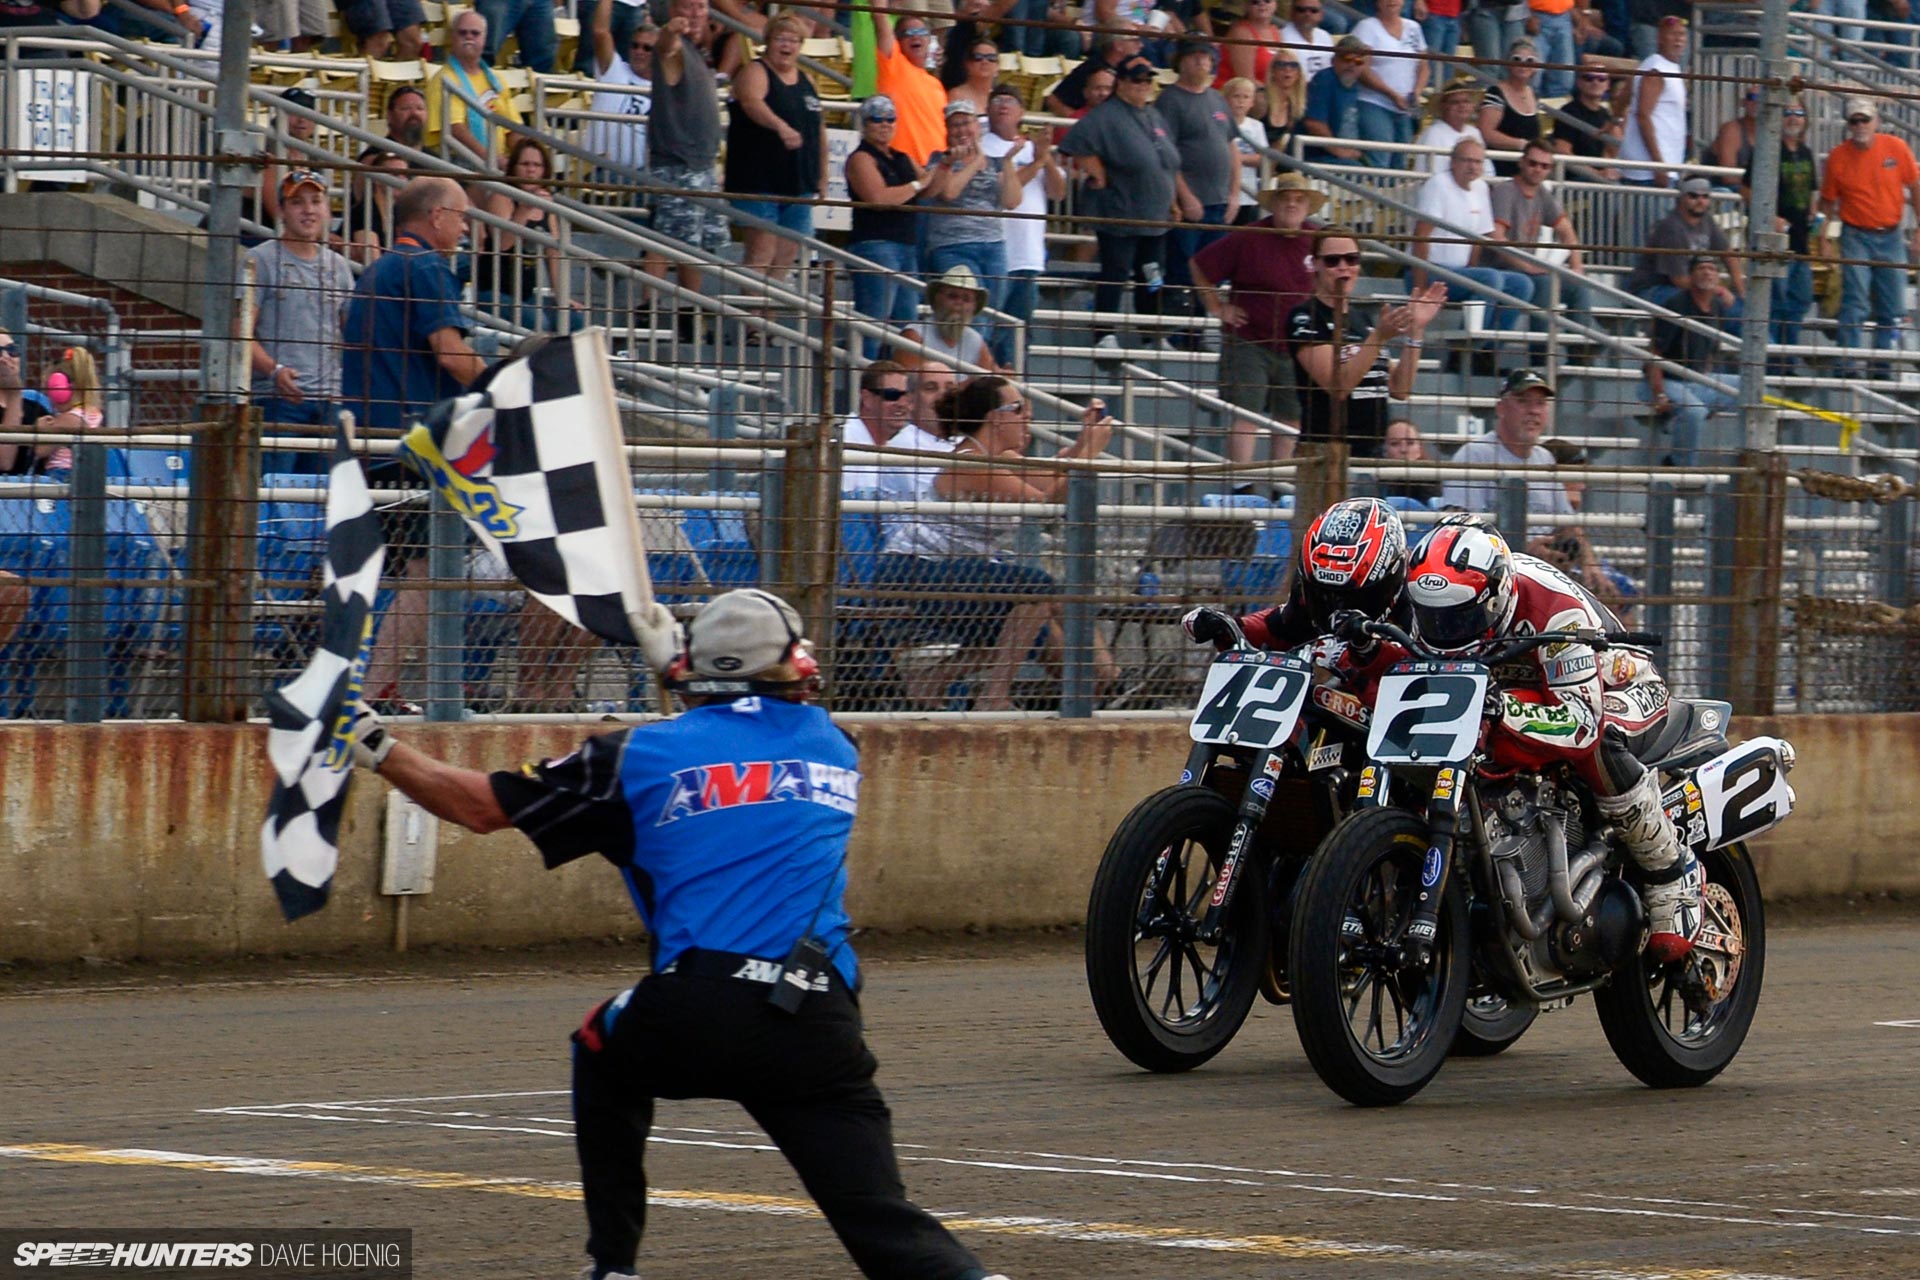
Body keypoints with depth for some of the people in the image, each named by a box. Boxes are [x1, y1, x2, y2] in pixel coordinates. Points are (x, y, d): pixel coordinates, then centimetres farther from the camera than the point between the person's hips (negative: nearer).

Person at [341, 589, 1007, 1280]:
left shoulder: (638, 754, 12)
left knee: (604, 1051, 34)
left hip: (690, 1016, 0)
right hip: (817, 1030, 0)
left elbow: (482, 805, 17)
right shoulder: (833, 748, 19)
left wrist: (377, 749, 32)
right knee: (882, 1221, -3)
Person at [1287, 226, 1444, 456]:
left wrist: (1415, 330, 5)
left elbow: (1399, 389, 13)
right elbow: (1337, 385, -18)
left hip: (1372, 453, 8)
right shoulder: (1305, 318, -6)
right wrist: (1379, 337, -27)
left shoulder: (1364, 318, 17)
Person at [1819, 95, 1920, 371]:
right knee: (1855, 305, -10)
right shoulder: (1838, 157, -4)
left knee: (1892, 308, 7)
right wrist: (1826, 233, -7)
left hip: (1890, 237, 2)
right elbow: (1828, 201, 3)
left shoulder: (1896, 148, -2)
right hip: (1856, 237, -2)